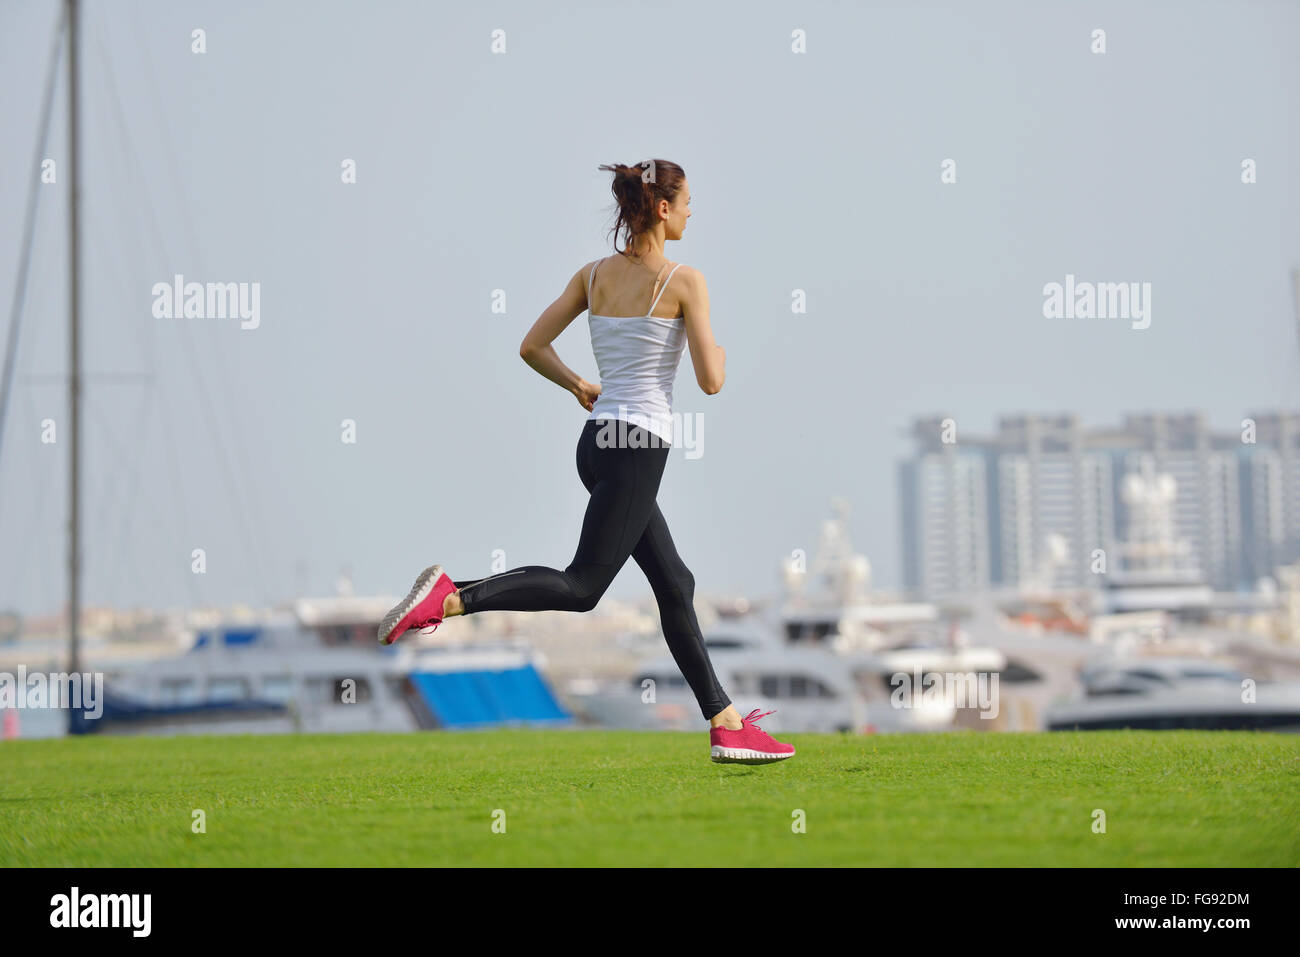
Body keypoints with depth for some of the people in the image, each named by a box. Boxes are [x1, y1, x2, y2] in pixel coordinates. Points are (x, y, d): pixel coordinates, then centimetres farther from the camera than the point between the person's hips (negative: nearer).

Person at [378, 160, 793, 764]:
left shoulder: (594, 274, 8)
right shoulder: (683, 282, -10)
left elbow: (532, 347, 6)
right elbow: (710, 381, -11)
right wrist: (719, 353, 10)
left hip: (598, 440, 8)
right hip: (638, 445, -8)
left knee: (674, 584, 12)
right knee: (582, 587, -7)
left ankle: (726, 724, 16)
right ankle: (451, 597, -22)